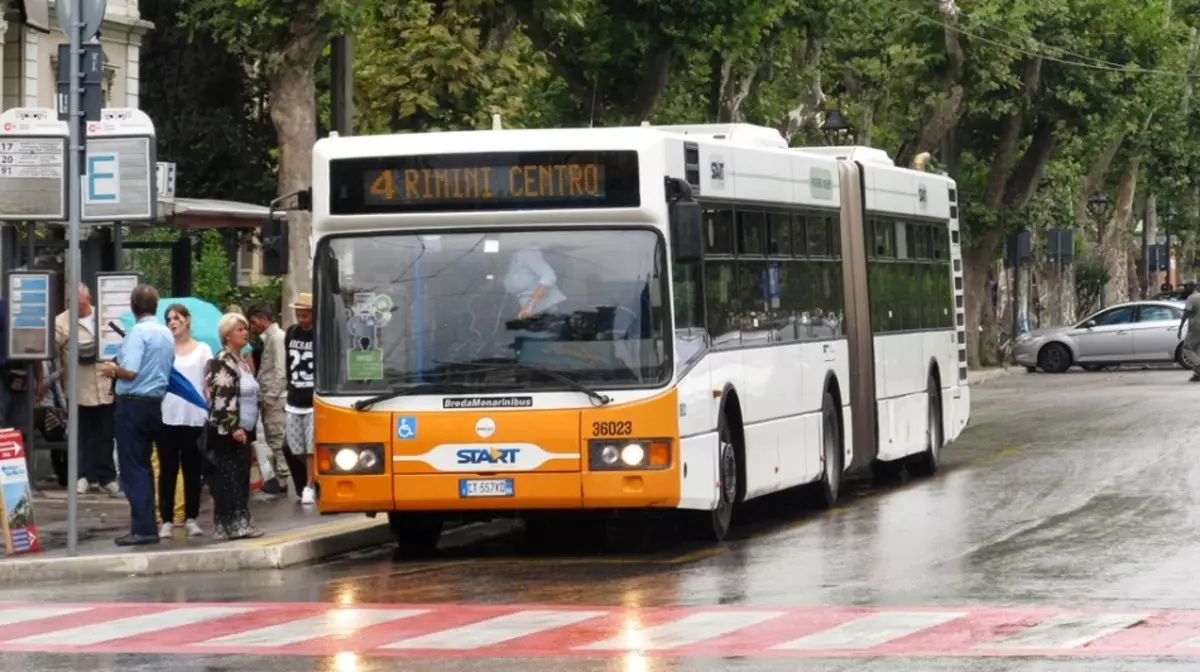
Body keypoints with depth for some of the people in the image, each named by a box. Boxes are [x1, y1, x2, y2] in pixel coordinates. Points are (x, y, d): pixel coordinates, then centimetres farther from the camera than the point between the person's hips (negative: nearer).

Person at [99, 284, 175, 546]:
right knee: (143, 466, 15)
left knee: (133, 468, -5)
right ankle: (145, 524, 16)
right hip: (156, 403, 8)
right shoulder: (167, 334, 10)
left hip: (133, 403, -8)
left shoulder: (139, 332, -14)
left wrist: (113, 369, 0)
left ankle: (143, 528, -9)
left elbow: (130, 371, -22)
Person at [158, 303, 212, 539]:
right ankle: (166, 520, 3)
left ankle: (191, 519, 11)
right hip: (167, 416, 0)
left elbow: (208, 384, 6)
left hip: (194, 417, 0)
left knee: (192, 470, 5)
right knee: (168, 470, 1)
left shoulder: (203, 350, 9)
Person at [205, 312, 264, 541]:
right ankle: (229, 525, -9)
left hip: (243, 430, 9)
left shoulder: (241, 361, 17)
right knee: (228, 479, -8)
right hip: (226, 432, -9)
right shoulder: (222, 362, -12)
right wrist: (233, 428, -21)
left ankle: (241, 523, 12)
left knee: (242, 479, 9)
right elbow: (221, 398, -19)